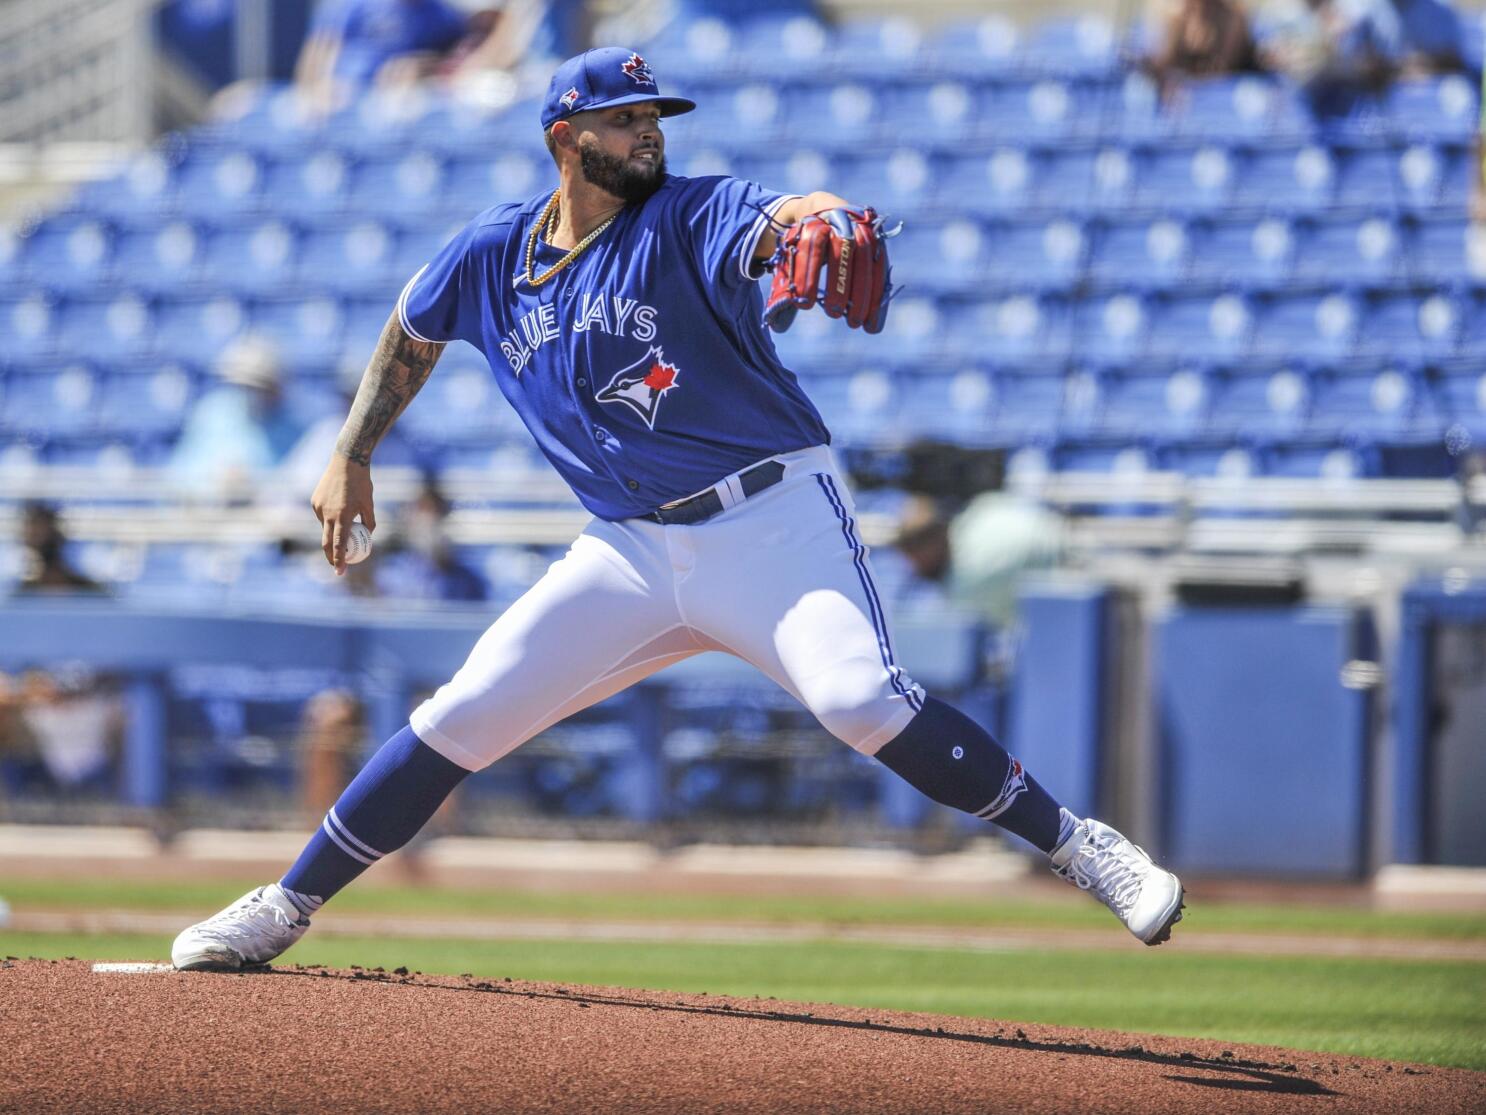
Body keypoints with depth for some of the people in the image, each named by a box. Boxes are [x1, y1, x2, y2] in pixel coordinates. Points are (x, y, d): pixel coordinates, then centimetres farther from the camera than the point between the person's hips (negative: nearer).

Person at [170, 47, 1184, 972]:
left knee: (860, 699, -28)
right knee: (462, 721, 0)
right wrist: (352, 458, 21)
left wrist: (823, 221, -57)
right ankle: (284, 909, 12)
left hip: (777, 521, -4)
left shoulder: (691, 220, -10)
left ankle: (1079, 846, -19)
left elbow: (784, 216, -33)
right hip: (632, 549, 4)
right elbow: (413, 332, 25)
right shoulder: (491, 257, 4)